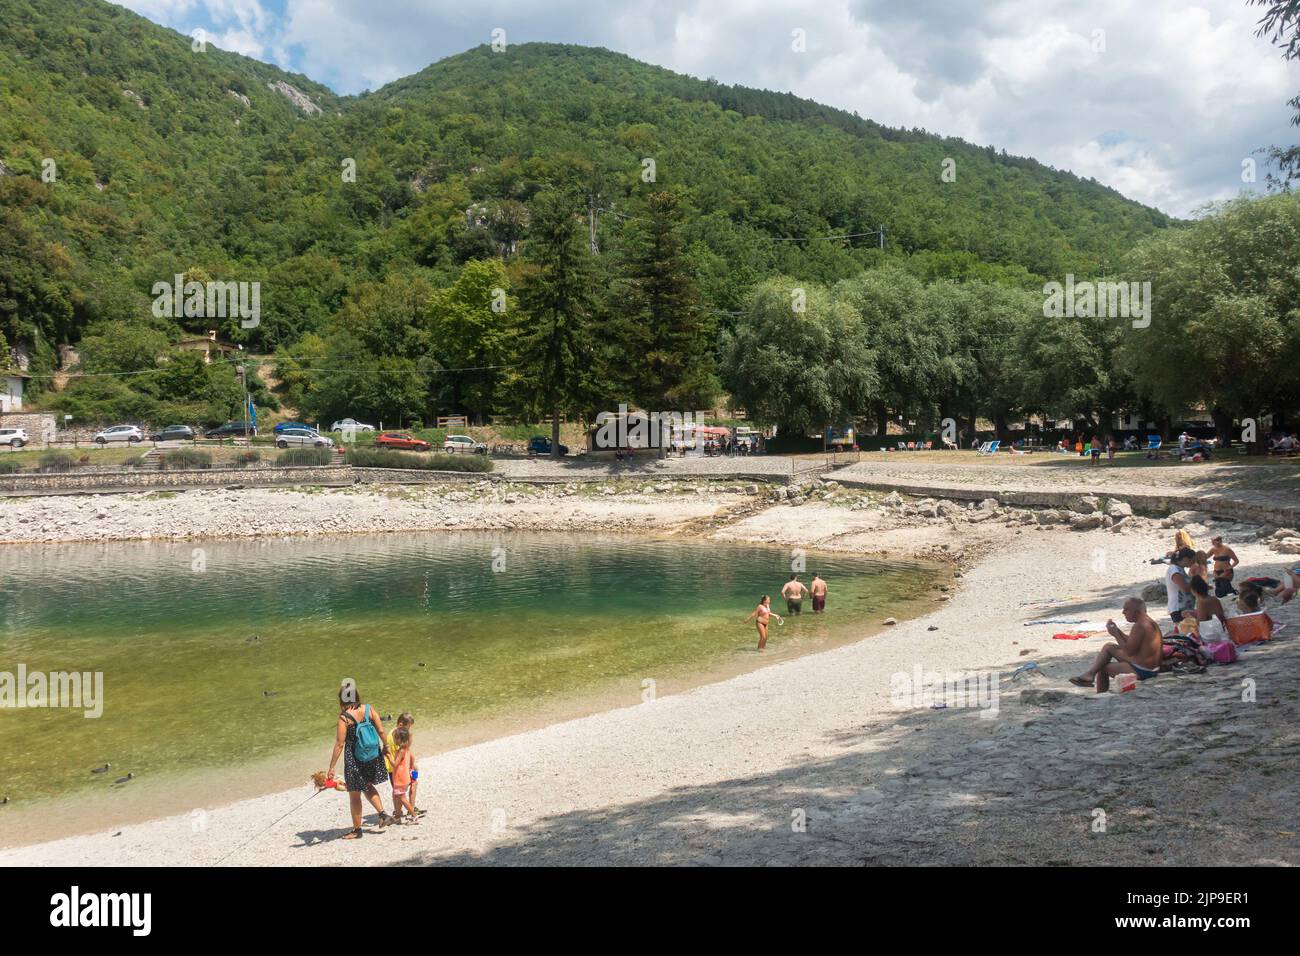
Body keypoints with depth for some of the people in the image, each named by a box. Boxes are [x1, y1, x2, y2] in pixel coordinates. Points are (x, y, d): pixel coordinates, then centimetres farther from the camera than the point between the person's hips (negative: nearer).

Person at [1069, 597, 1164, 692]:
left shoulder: (1140, 626, -25)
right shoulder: (1150, 622, 9)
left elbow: (1129, 651, -25)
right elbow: (1132, 643, 18)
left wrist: (1116, 635, -14)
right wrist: (1118, 631, 9)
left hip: (1141, 671, -11)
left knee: (1102, 668, 4)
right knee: (1108, 647, 17)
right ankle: (1090, 673, 15)